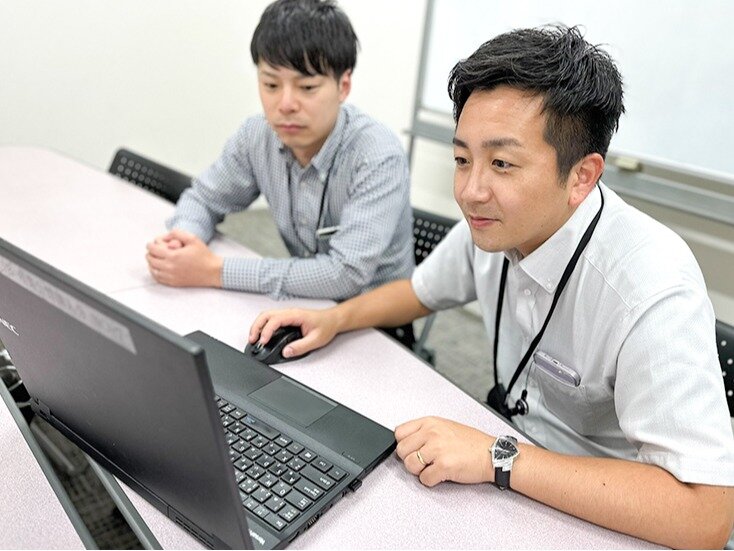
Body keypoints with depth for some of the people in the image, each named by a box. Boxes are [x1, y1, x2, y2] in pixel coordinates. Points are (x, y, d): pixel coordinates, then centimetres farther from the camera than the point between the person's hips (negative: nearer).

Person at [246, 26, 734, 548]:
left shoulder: (651, 293, -32)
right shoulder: (496, 220, -12)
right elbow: (424, 290, 7)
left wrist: (499, 458, -34)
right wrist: (335, 318, -8)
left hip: (603, 508, -5)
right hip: (509, 438, 5)